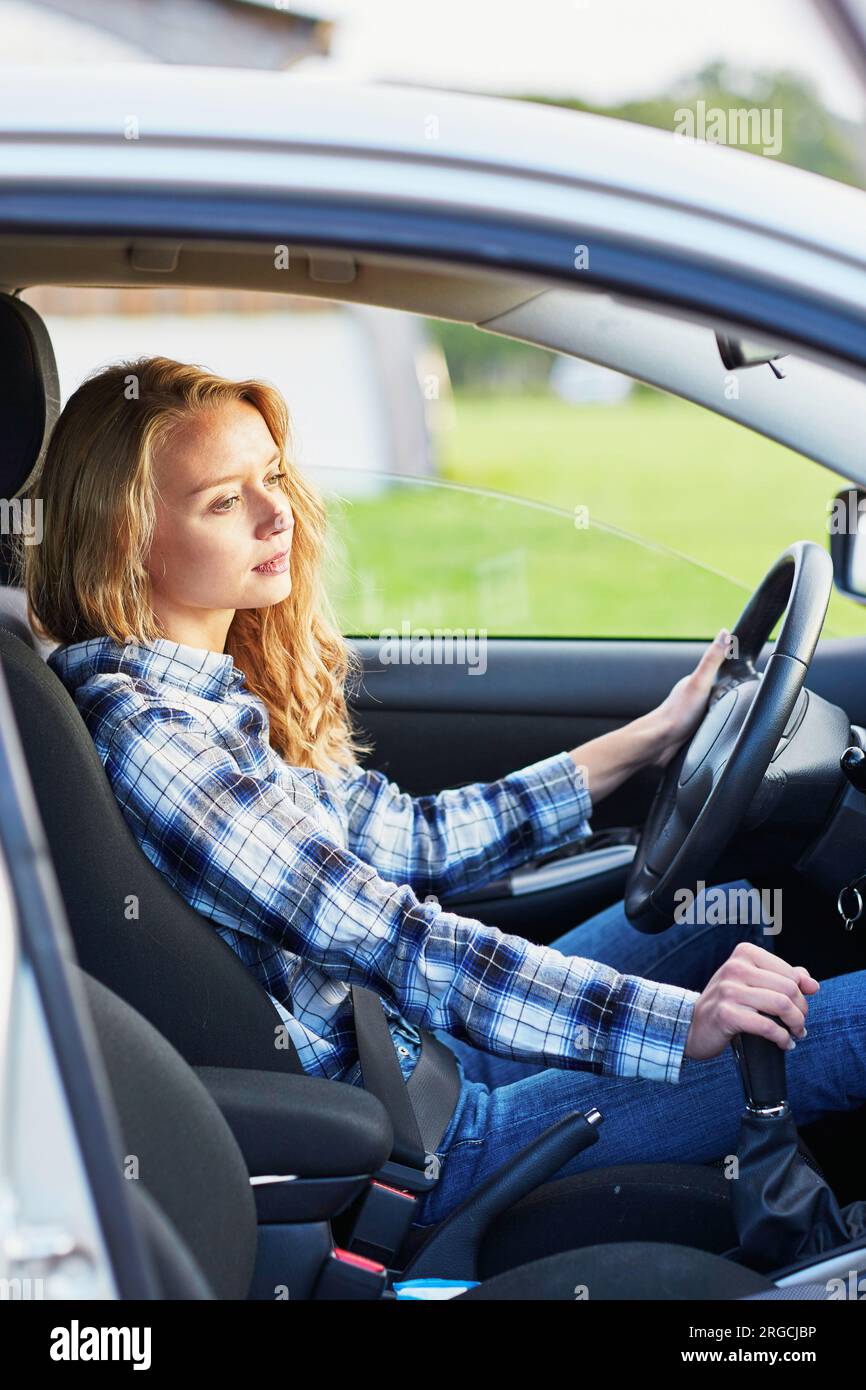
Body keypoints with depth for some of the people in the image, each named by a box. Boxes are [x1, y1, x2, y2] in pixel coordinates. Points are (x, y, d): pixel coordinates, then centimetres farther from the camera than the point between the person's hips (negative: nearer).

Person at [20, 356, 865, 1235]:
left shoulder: (206, 692, 5)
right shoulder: (141, 733, -25)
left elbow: (403, 840, 11)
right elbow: (386, 937, -27)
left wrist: (645, 741, 13)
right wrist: (679, 1017, -29)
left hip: (420, 1038, 10)